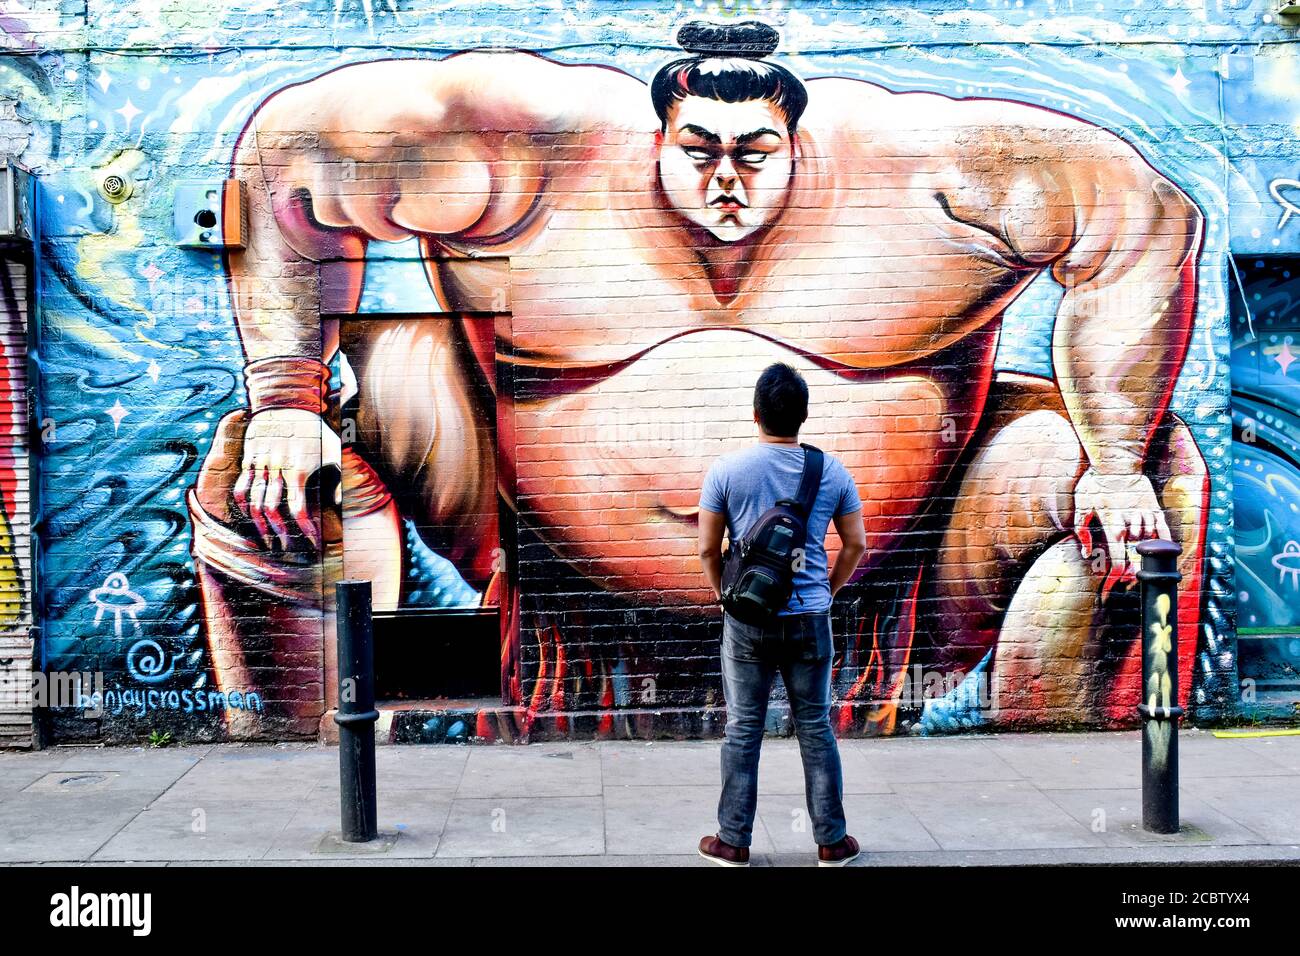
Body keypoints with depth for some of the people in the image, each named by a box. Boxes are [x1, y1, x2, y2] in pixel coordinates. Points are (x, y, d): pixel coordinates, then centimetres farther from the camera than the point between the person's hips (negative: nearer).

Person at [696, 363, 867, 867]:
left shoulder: (727, 470, -8)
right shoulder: (831, 471, -3)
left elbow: (708, 548, -4)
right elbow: (855, 545, 4)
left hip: (747, 619, -1)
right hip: (810, 618, 1)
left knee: (743, 731, 9)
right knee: (815, 728, 11)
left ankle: (733, 842, 17)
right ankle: (831, 841, 19)